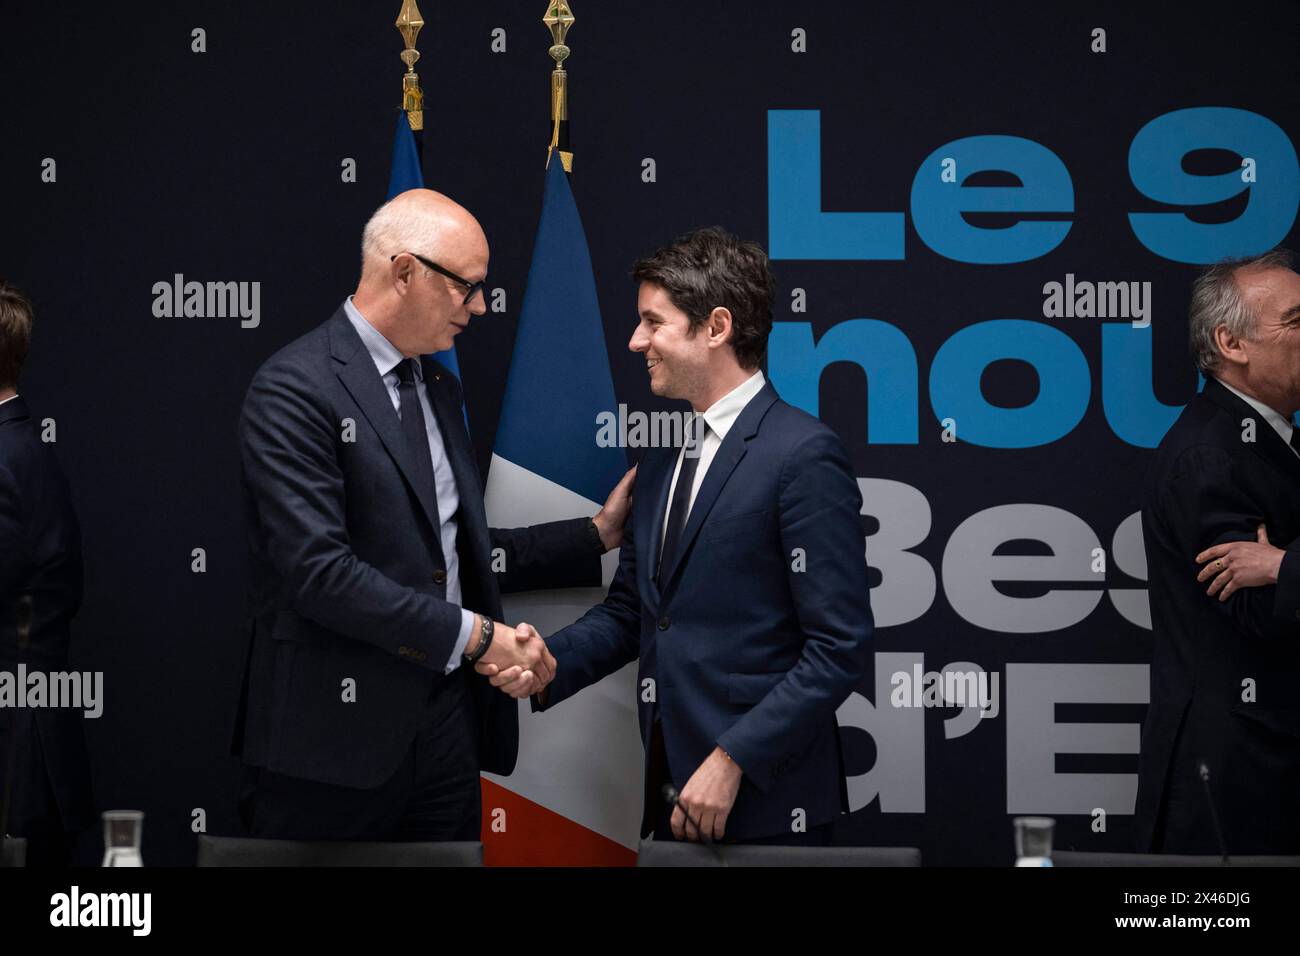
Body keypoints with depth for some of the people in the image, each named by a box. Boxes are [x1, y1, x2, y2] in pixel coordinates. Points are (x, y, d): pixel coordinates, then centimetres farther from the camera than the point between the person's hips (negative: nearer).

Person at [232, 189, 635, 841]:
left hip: (448, 720, 8)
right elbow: (319, 570, -21)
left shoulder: (437, 386, 17)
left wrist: (596, 535, 17)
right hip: (336, 733, -8)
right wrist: (474, 635, -18)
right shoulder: (295, 389, -12)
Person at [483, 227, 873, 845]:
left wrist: (733, 760, -18)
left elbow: (841, 648, -15)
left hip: (763, 800, -7)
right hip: (674, 794, 7)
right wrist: (549, 663, 0)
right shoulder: (662, 463, 14)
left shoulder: (803, 456, -12)